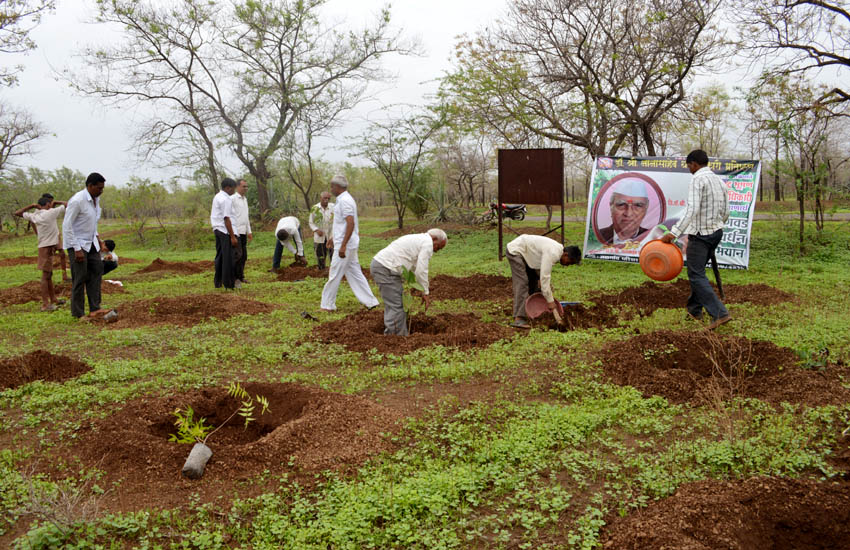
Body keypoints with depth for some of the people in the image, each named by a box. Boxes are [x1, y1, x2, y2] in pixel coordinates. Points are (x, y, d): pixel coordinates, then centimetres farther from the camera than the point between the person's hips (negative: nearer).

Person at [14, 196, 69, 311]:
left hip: (44, 247, 8)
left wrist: (32, 206, 14)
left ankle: (53, 299, 29)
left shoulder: (34, 216, 6)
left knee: (49, 274, 18)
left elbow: (17, 213, 19)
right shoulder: (50, 213, -13)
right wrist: (55, 202, 6)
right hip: (47, 248, -8)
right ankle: (45, 304, -6)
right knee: (45, 275, -7)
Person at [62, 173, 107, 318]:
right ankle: (78, 314, 5)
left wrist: (97, 237, 11)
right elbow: (66, 226, -20)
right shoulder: (77, 201, -21)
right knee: (80, 278, -4)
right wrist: (77, 249, -21)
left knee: (96, 272, 4)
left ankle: (95, 308, 9)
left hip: (91, 243, 8)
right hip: (77, 244, -8)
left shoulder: (95, 199, 5)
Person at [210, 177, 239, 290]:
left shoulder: (217, 197, 15)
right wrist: (233, 236, -19)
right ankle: (229, 283, -1)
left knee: (220, 256, 15)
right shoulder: (226, 200, -15)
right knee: (229, 258, -4)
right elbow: (226, 219, -20)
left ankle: (217, 282, 20)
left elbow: (213, 214, 19)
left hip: (217, 230, 10)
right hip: (226, 231, -10)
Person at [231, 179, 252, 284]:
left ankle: (240, 277, 17)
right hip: (235, 232, -8)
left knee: (244, 256, 10)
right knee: (238, 255, -8)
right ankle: (235, 278, -2)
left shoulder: (245, 199, 17)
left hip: (243, 232, 8)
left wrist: (249, 231, 18)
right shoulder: (232, 199, -10)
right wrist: (234, 232, -20)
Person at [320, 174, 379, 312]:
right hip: (349, 244, 10)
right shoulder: (345, 199, 15)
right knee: (354, 273, 11)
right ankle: (370, 301, 12)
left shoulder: (344, 200, -17)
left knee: (335, 275, -1)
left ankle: (327, 305, 8)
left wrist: (343, 246, -27)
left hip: (345, 245, -10)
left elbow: (350, 223, -25)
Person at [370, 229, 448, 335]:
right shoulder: (428, 243, -6)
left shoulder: (418, 240, 25)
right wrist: (425, 293, -3)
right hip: (385, 269, -11)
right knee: (395, 306, -7)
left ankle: (401, 336, 21)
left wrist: (424, 292, 25)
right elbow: (421, 271, -12)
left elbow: (415, 268, 27)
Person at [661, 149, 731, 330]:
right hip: (717, 232, 9)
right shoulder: (719, 181, 12)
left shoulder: (697, 180, -15)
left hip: (700, 234, -9)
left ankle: (720, 313, -14)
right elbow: (726, 213, 14)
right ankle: (694, 309, 27)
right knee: (697, 271, 20)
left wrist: (674, 233, -30)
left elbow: (692, 210, -27)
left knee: (696, 275, -6)